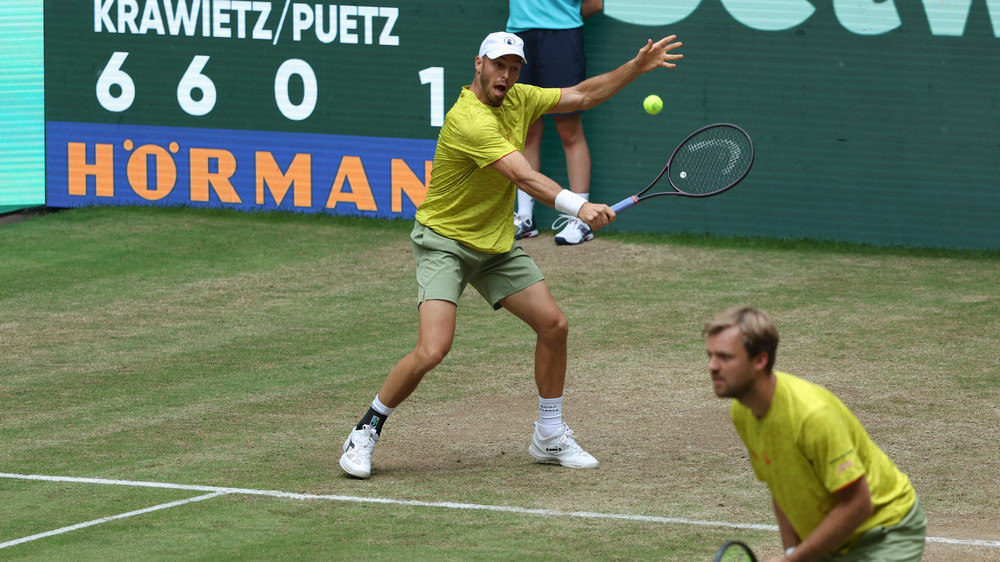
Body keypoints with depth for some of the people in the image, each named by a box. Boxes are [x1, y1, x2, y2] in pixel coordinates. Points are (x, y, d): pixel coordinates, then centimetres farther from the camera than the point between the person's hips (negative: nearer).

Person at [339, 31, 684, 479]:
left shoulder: (516, 99, 0)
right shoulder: (468, 120, -27)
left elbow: (581, 96, 11)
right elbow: (524, 177, -36)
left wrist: (637, 67, 1)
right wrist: (577, 206, -47)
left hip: (496, 243, 8)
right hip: (444, 242, -8)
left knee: (554, 325, 4)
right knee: (432, 350, -22)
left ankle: (550, 438, 20)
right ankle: (366, 432, -2)